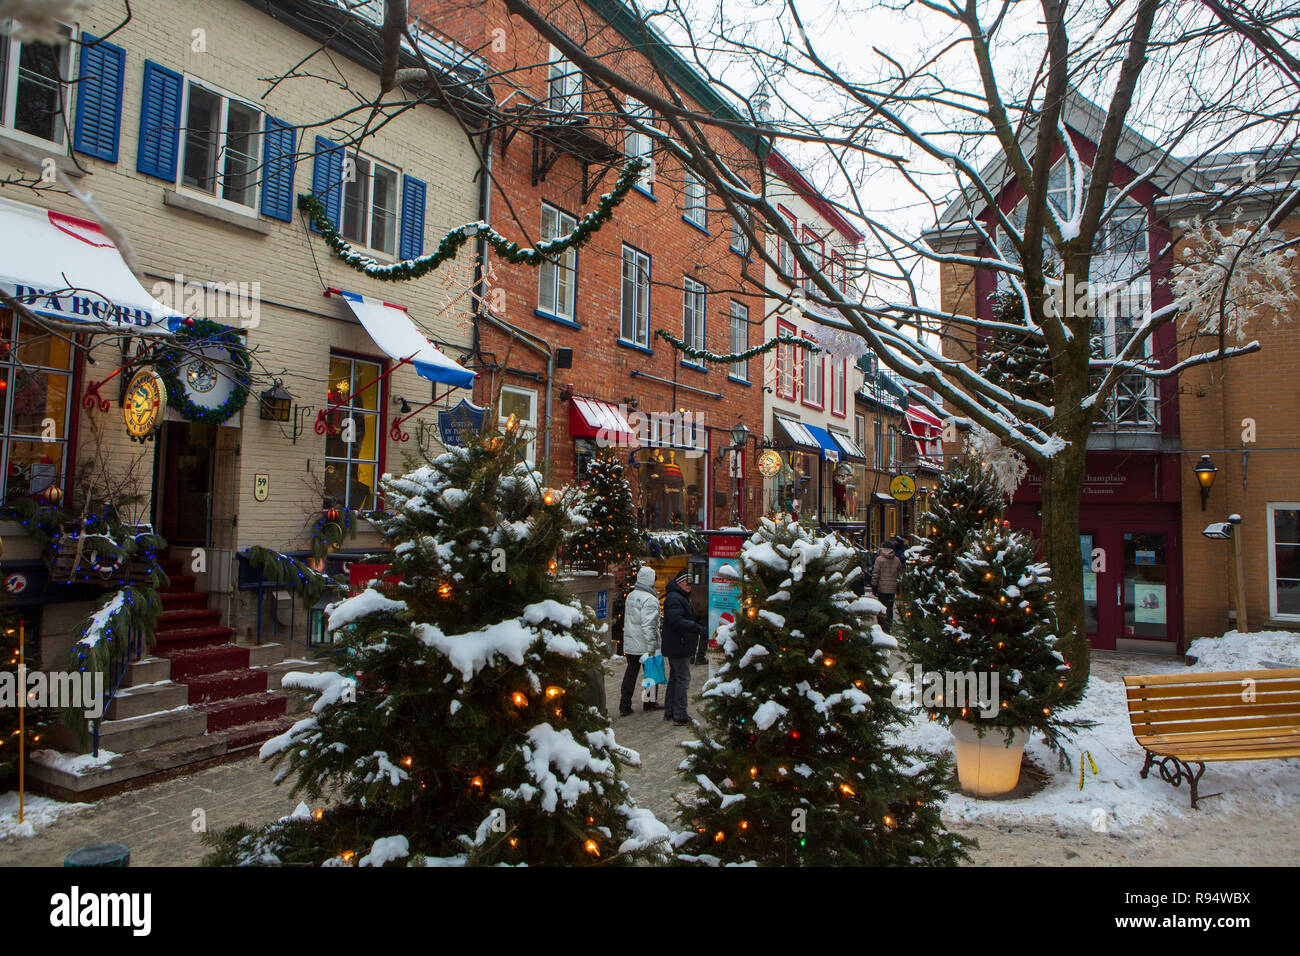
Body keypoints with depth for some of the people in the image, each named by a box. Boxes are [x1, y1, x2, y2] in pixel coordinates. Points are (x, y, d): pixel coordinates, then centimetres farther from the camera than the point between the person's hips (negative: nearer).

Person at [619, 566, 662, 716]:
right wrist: (651, 648, -24)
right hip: (645, 645, -7)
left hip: (630, 645, 7)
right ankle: (649, 703, 21)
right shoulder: (650, 600, -19)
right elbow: (648, 626, -24)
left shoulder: (630, 596, 8)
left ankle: (624, 706, 12)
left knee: (631, 672, 13)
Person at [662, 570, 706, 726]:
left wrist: (697, 627, 12)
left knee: (674, 678, 17)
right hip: (678, 647, -11)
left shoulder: (681, 598, 19)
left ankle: (669, 712, 25)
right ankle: (680, 716, -3)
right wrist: (697, 628, -28)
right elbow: (676, 621, -27)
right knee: (683, 679, -7)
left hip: (676, 647, 11)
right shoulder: (674, 598, -17)